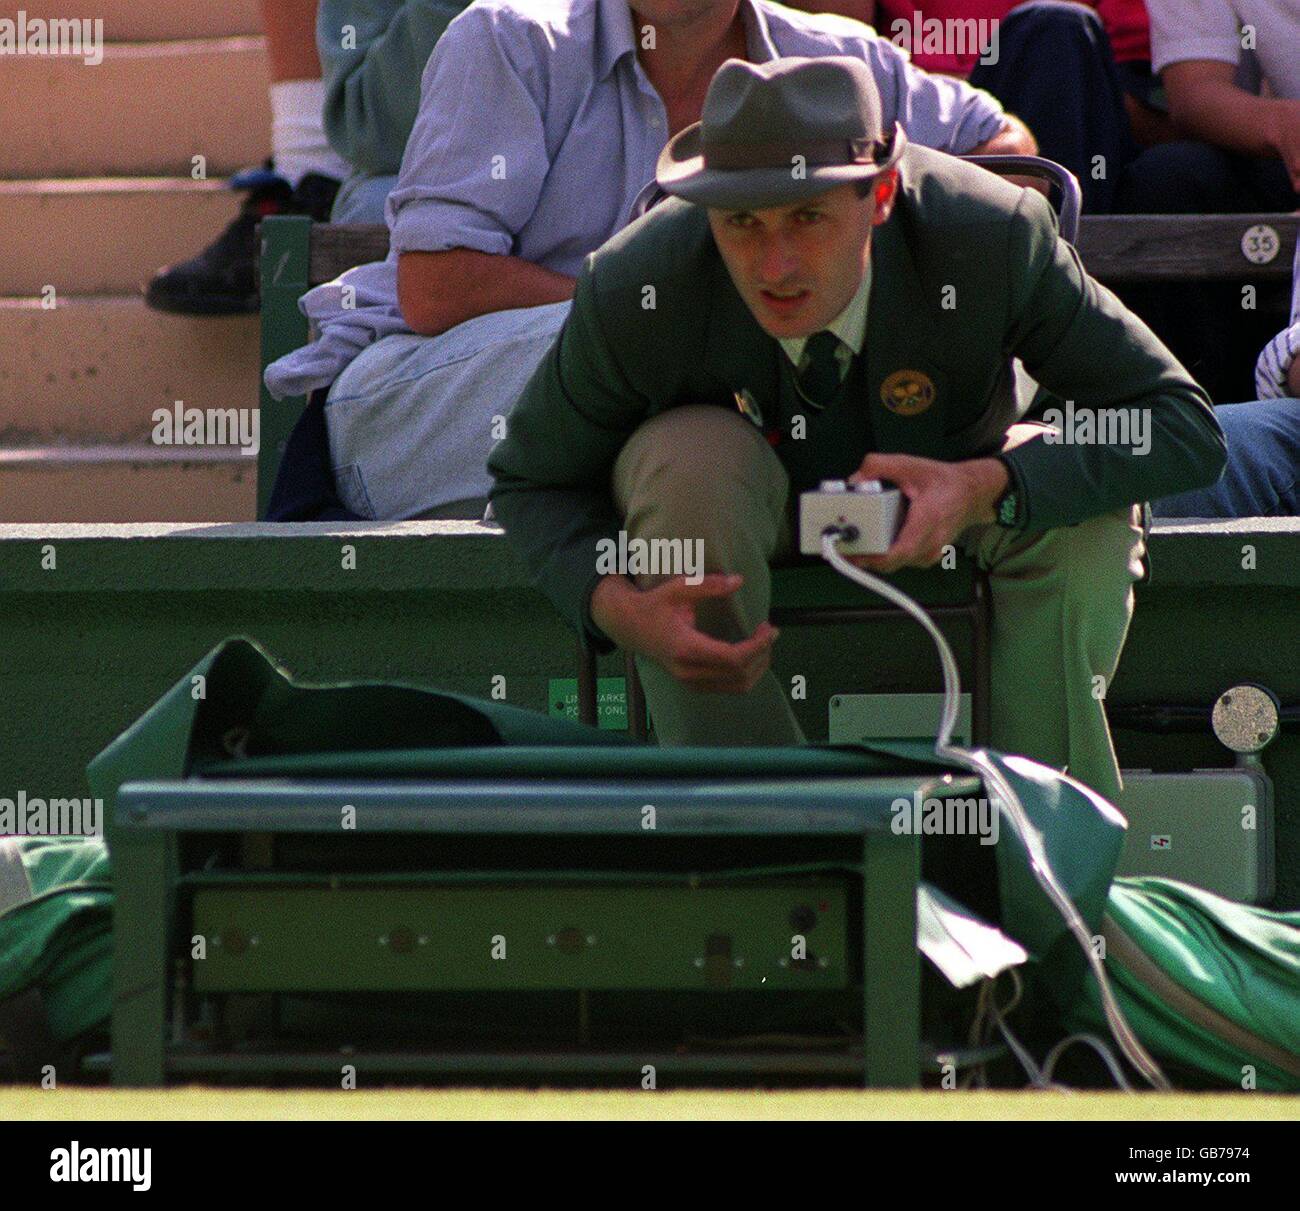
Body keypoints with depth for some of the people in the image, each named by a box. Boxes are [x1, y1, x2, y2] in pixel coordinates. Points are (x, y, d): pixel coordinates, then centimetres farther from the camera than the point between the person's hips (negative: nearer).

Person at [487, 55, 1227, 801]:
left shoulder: (990, 241, -33)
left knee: (1091, 514, -31)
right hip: (750, 498, 0)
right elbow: (532, 480, -13)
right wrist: (616, 607, -36)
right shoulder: (635, 292, -31)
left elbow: (1184, 427, -29)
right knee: (687, 463, -35)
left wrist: (987, 487, -45)